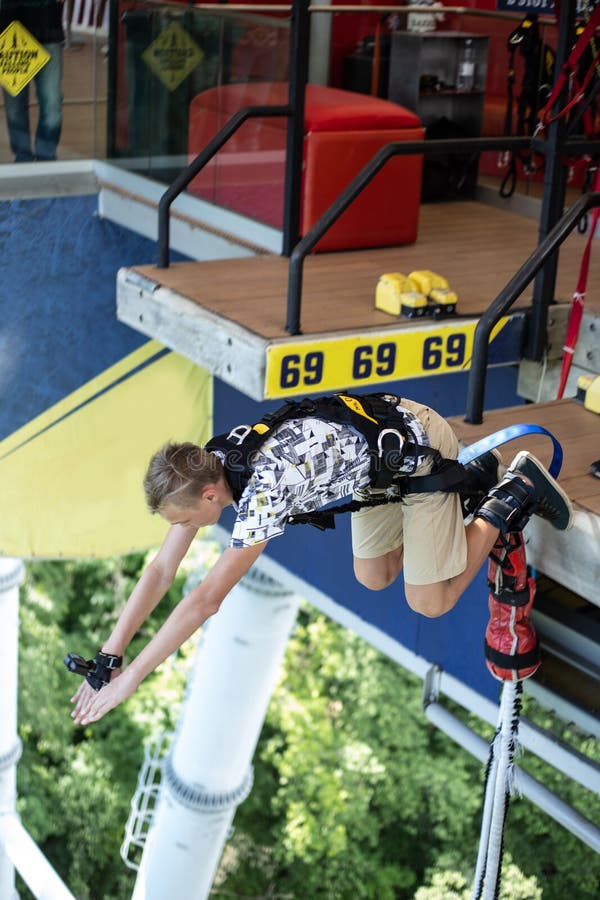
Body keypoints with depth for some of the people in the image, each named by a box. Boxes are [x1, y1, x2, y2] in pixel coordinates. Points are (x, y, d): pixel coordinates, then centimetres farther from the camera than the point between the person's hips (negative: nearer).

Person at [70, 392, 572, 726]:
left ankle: (515, 492, 13)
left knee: (430, 603, 0)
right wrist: (107, 659, -13)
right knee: (374, 579, 18)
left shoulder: (264, 491, -38)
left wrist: (130, 680, -35)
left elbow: (206, 601, -39)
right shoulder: (202, 468, -14)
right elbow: (161, 571, -9)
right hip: (375, 440, 8)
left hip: (418, 447, -8)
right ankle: (475, 475, 27)